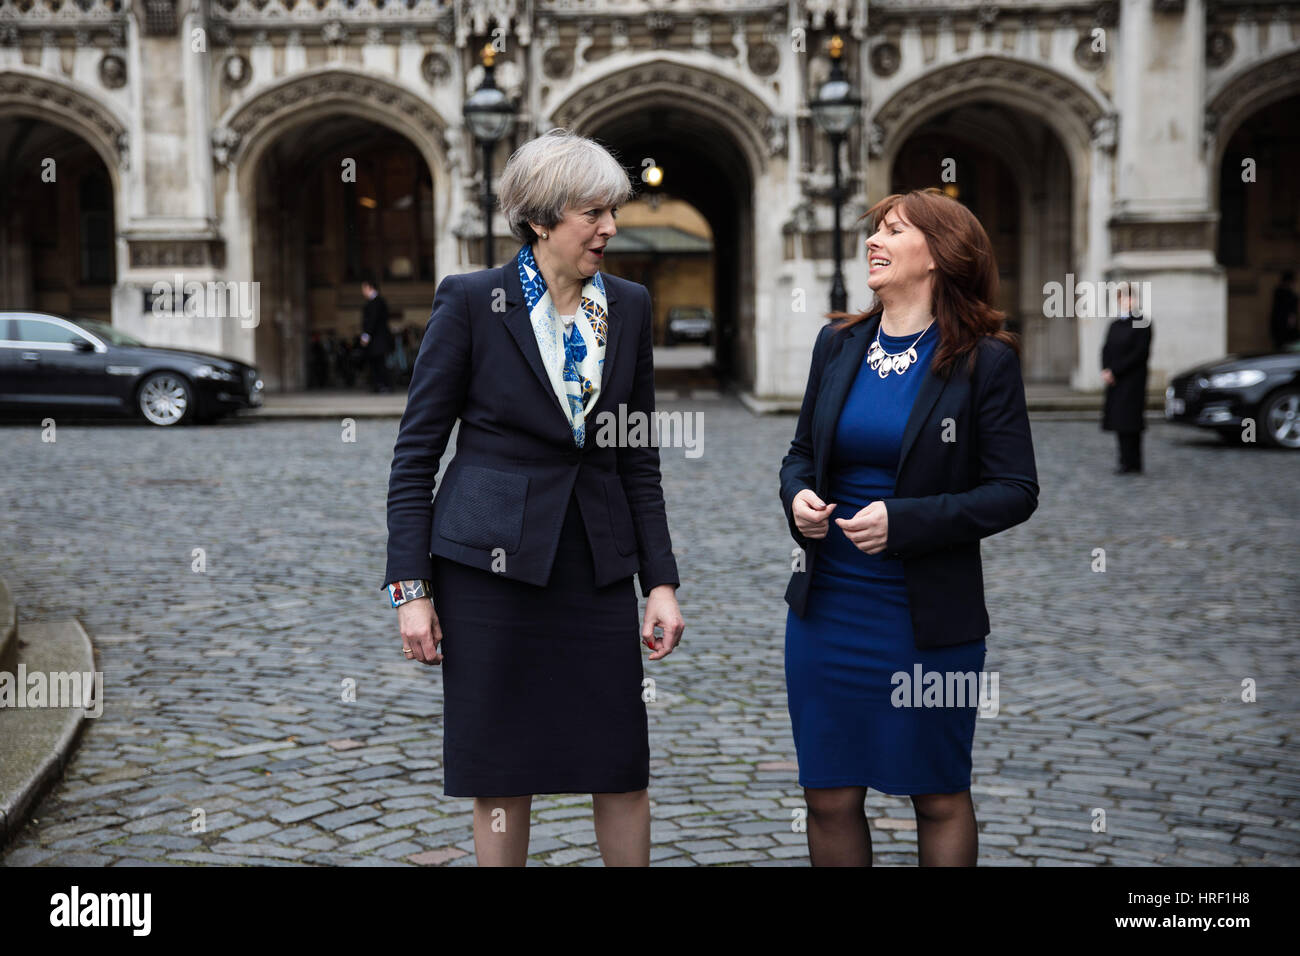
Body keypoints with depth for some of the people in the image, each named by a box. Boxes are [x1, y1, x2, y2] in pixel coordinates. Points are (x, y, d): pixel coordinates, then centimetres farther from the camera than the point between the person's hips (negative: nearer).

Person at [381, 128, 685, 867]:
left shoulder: (629, 306, 7)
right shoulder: (471, 302, -5)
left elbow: (640, 459, 10)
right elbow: (416, 452, -3)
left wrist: (662, 580, 4)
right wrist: (411, 588, -8)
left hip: (598, 569, 4)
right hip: (491, 561, -3)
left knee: (625, 770, 6)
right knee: (502, 779, 6)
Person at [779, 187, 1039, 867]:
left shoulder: (984, 360, -8)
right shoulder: (838, 345, 7)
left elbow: (1015, 491, -10)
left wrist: (904, 522, -20)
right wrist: (798, 496, -7)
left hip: (931, 616, -4)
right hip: (826, 605, 4)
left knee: (940, 798, 11)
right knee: (829, 798, 10)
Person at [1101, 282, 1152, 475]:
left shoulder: (1142, 323, -6)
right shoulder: (1115, 325, 16)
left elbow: (1139, 354, -13)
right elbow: (1106, 350, 13)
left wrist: (1115, 371, -15)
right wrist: (1105, 371, -6)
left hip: (1133, 381, -7)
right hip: (1115, 381, 7)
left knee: (1129, 421, -9)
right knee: (1119, 422, 7)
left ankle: (1131, 463, -5)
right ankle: (1128, 463, 14)